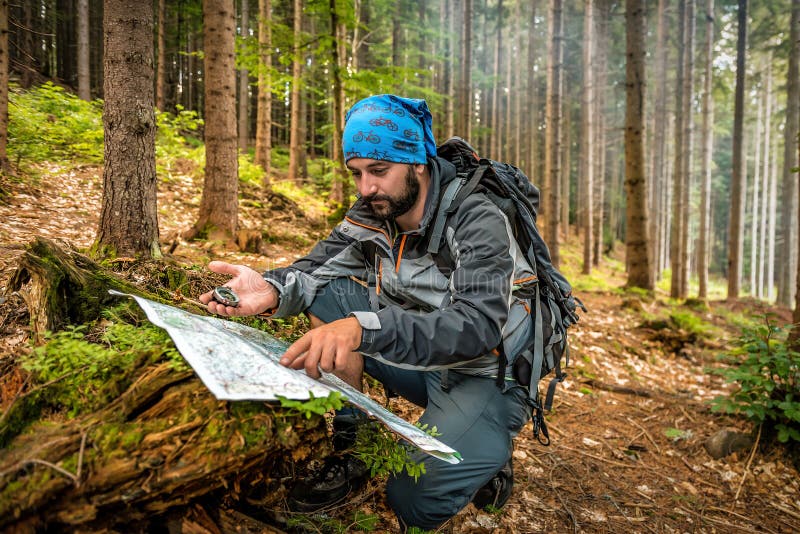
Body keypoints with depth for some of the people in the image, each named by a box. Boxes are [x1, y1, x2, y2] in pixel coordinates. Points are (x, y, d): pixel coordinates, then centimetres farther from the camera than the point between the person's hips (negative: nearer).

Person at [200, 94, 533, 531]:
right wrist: (271, 289, -30)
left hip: (485, 377, -5)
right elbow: (316, 266, -6)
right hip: (417, 364, 6)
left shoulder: (477, 221, -24)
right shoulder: (374, 212, -6)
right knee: (324, 292, -11)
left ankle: (488, 451, 8)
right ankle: (344, 450, -4)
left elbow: (479, 327, -37)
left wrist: (364, 330, -52)